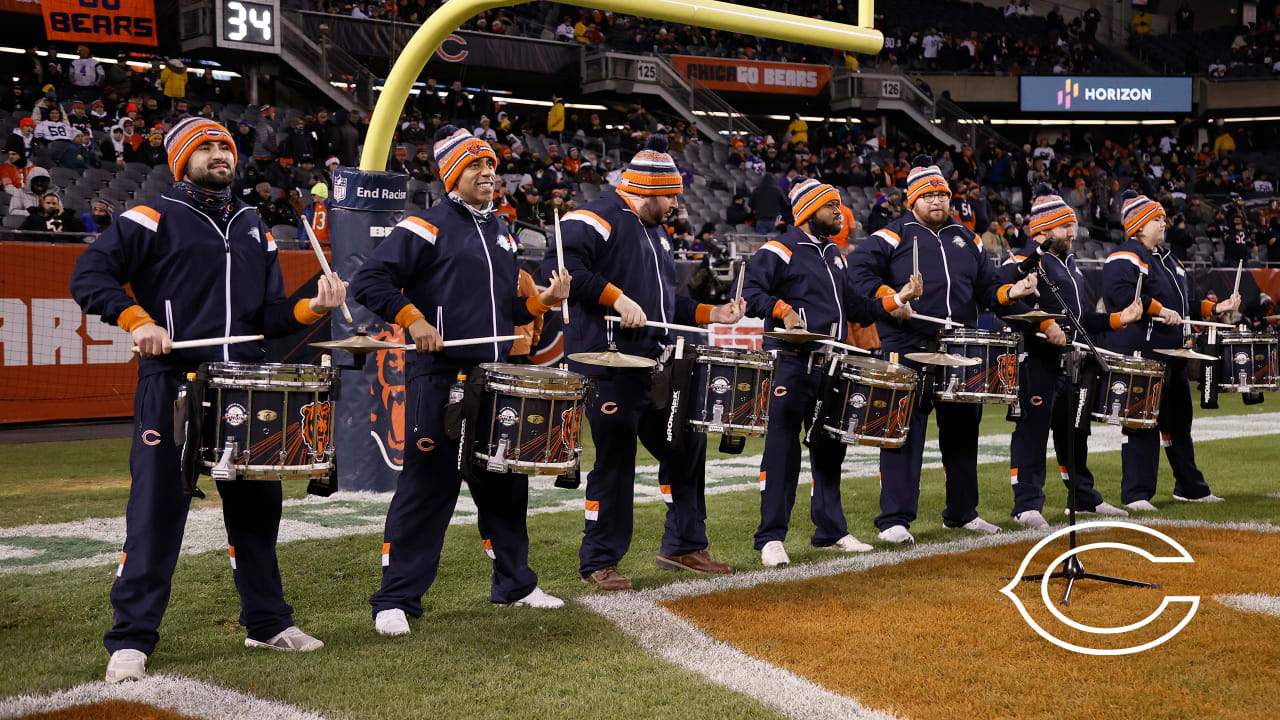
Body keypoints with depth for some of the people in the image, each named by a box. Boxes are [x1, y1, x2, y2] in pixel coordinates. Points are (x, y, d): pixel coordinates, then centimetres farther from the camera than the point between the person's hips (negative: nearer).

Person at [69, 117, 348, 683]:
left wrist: (313, 308, -3)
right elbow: (90, 276, -4)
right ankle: (131, 642, 1)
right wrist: (137, 320, -18)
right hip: (172, 384, -5)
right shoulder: (153, 218, 2)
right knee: (157, 510, -6)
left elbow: (270, 314, 16)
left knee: (256, 506, 11)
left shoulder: (253, 229, 19)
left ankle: (268, 622, 26)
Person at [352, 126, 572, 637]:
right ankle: (396, 599, 2)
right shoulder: (427, 227, -4)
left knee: (506, 483, 13)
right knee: (427, 486, -5)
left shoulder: (502, 234, 18)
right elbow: (370, 280, -10)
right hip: (439, 380, -7)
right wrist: (412, 319, -20)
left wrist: (542, 302, 7)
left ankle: (515, 582, 28)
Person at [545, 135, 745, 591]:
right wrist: (615, 297, -25)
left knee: (686, 445, 12)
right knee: (614, 462, -4)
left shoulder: (656, 234, 21)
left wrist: (710, 313, 16)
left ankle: (683, 546, 25)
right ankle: (598, 562, 9)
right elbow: (560, 265, -22)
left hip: (657, 366, 9)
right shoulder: (595, 219, -8)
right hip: (610, 368, -9)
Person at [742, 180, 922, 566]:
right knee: (783, 449, -7)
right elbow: (749, 291, -14)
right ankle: (771, 538, -3)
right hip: (790, 364, -8)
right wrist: (782, 309, -28)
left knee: (830, 447, 12)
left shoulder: (834, 256, 20)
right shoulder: (779, 250, -5)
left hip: (830, 367, 8)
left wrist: (897, 299, 11)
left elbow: (854, 307, 22)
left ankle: (831, 530, 23)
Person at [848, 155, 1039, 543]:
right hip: (908, 353, -6)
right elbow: (857, 270, -11)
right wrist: (888, 299, -21)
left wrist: (1011, 292, 1)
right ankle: (894, 520, -3)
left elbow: (986, 288, 20)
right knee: (904, 434, -6)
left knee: (962, 432, 13)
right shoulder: (893, 236, -2)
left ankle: (963, 512, 27)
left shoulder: (966, 239, 17)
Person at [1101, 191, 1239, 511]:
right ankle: (1136, 494, -4)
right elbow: (1121, 293, -26)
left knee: (1178, 420, 16)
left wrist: (1216, 308, 18)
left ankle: (1190, 487, 27)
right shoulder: (1124, 258, -9)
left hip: (1172, 354, 10)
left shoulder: (1168, 260, 21)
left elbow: (1181, 304, 28)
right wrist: (1160, 310, -25)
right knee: (1142, 423, -8)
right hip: (1138, 354, -10)